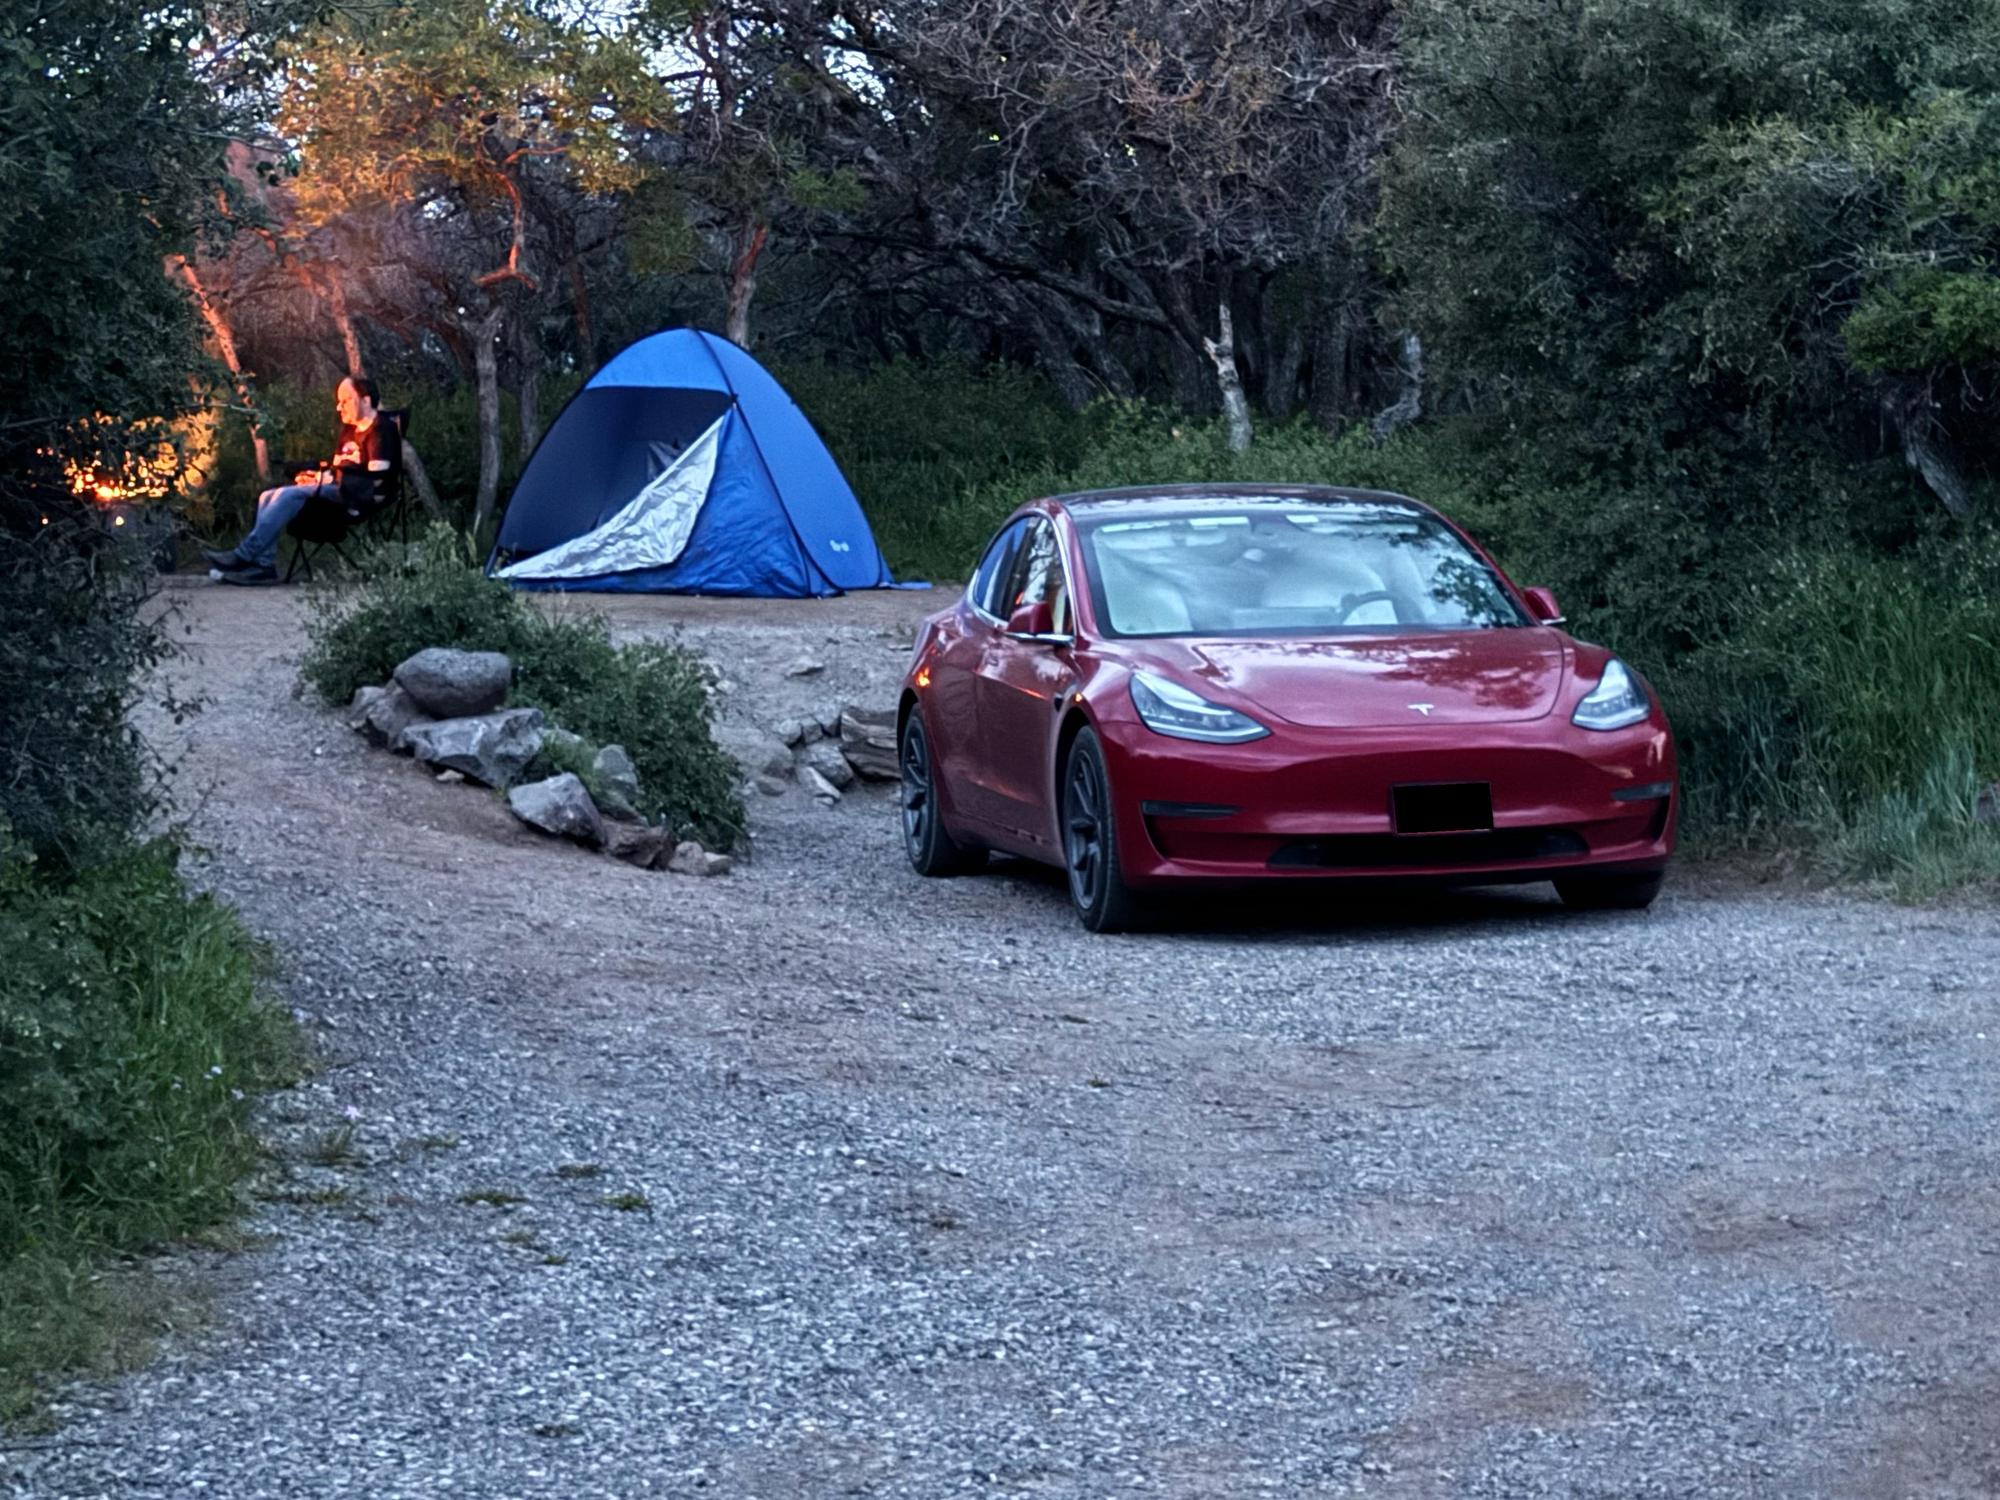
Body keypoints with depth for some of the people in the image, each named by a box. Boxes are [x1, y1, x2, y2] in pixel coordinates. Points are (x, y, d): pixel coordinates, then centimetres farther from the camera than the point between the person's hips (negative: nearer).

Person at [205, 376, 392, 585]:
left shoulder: (380, 431, -4)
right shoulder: (348, 431, 26)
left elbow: (377, 478, -15)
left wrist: (327, 478, -14)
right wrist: (316, 476, 5)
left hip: (354, 494, -10)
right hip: (333, 489, 10)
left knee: (288, 495, -27)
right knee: (268, 497, -7)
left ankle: (243, 556, -32)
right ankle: (263, 565, -21)